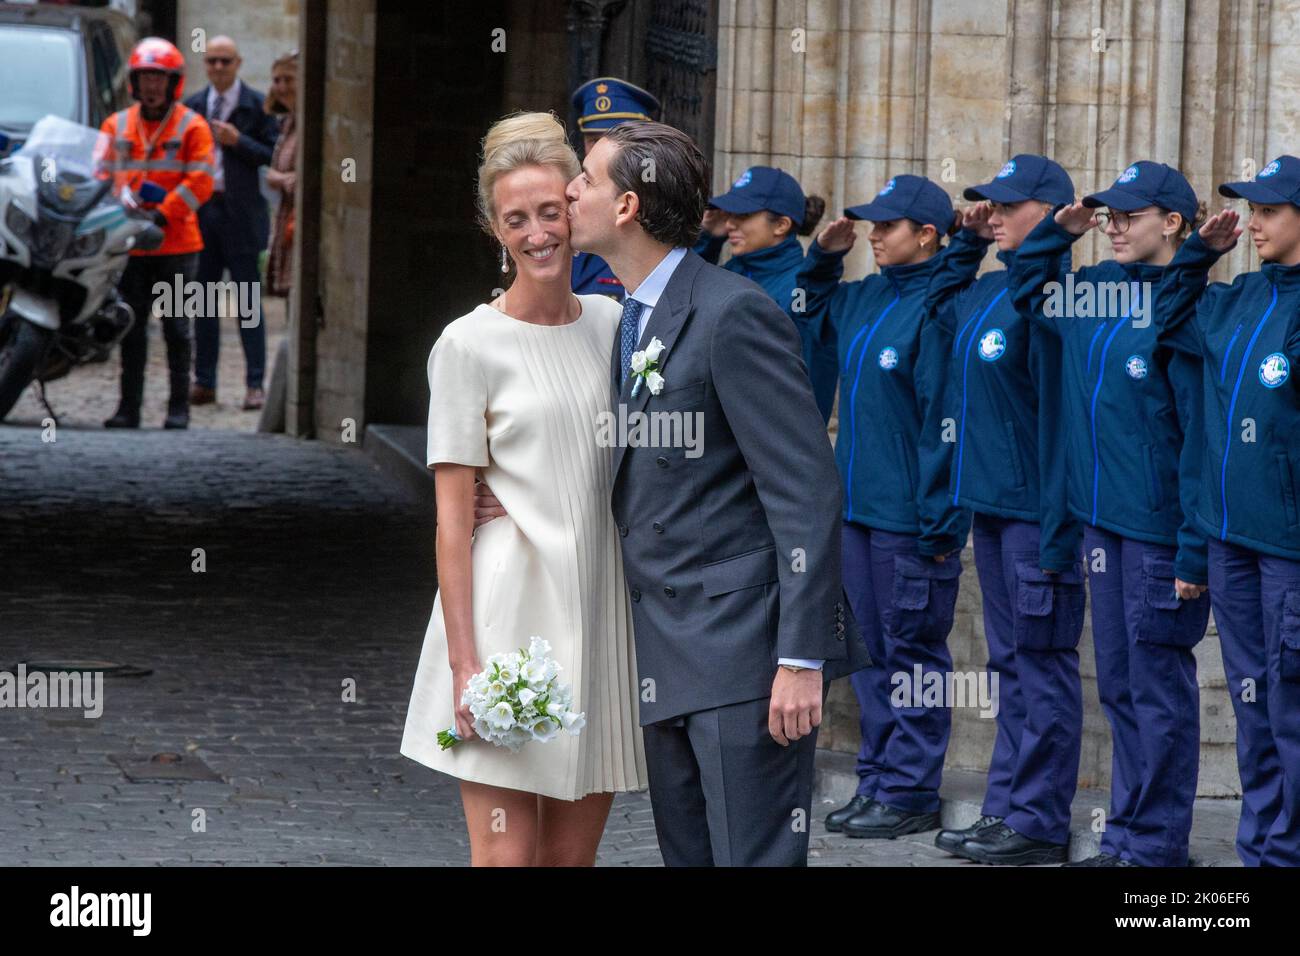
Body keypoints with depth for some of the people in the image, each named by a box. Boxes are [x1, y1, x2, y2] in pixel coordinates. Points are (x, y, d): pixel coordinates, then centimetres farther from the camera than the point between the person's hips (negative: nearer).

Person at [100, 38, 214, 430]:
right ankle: (129, 406, 8)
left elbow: (200, 181, -8)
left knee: (176, 326, 1)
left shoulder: (192, 126, 0)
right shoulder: (116, 126, 12)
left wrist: (163, 213, -17)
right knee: (132, 328, 5)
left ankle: (179, 406, 6)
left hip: (177, 245, -3)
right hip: (130, 244, 3)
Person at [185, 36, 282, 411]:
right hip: (200, 208, 4)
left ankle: (255, 384, 0)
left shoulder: (257, 105, -1)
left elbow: (273, 155, -4)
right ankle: (204, 382, 13)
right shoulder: (193, 106, 11)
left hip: (240, 211, -4)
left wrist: (238, 141, -16)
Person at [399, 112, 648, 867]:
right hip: (510, 610, -5)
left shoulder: (612, 324, 10)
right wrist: (464, 662, -13)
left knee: (574, 853, 7)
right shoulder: (470, 346, -5)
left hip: (600, 613, 5)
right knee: (506, 855, -6)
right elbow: (453, 518, -7)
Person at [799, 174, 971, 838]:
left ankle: (909, 794, 7)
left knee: (912, 652, 1)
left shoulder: (937, 307, -16)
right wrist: (824, 256, 13)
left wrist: (936, 522, -20)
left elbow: (943, 421, -19)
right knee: (870, 650, 14)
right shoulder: (866, 298, 9)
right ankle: (877, 780, 23)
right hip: (859, 507, 9)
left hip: (911, 519, -9)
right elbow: (809, 311, 32)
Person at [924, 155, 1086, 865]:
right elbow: (937, 307, 35)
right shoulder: (984, 291, 11)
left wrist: (1054, 534, -21)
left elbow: (1059, 418, -19)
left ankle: (1038, 825, 3)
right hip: (990, 505, 9)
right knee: (1010, 662, 14)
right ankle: (1005, 810, 21)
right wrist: (967, 241, 19)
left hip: (1035, 508, -9)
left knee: (1042, 662, -2)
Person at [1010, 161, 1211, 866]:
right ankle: (1125, 832, 22)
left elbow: (1201, 436, -16)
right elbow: (1027, 291, 30)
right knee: (1119, 685, 14)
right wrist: (1059, 231, 12)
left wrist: (1194, 550, -18)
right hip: (1102, 517, 8)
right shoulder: (1095, 292, 9)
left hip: (1160, 529, -8)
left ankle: (1156, 842, 8)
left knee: (1159, 688, 0)